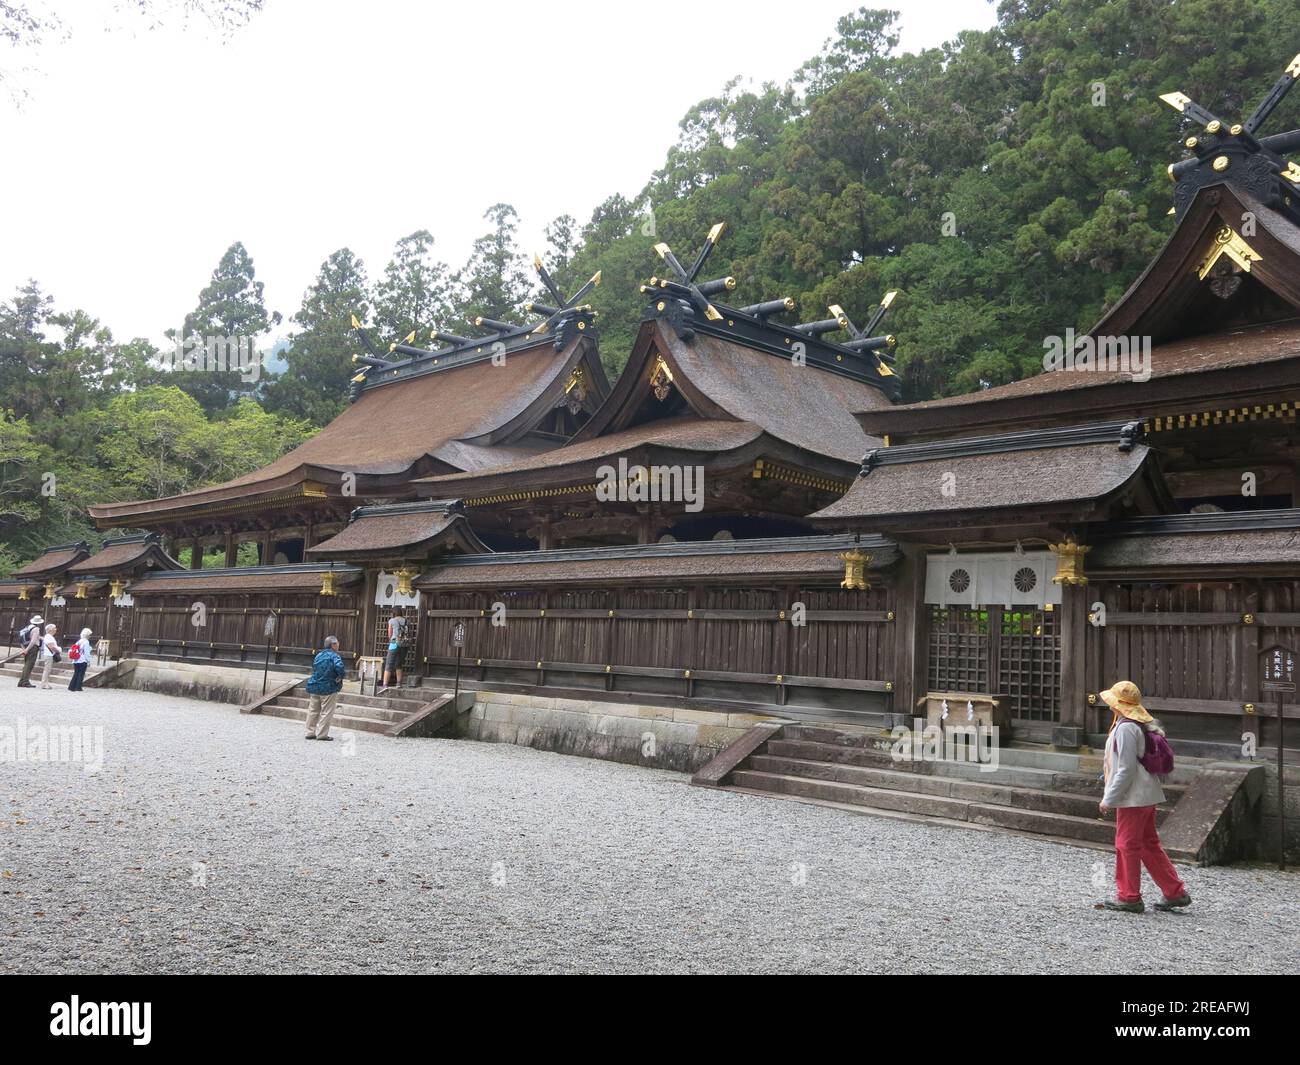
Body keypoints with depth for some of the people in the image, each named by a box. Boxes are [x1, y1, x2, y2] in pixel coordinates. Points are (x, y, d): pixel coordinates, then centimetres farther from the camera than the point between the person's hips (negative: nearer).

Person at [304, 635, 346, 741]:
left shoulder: (318, 656, 10)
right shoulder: (334, 656, -13)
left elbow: (314, 669, 17)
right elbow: (339, 667, -29)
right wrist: (340, 677, -14)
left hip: (315, 687, 7)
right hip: (328, 688, -7)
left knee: (313, 710, 14)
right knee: (326, 712, 1)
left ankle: (310, 732, 18)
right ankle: (322, 734, 1)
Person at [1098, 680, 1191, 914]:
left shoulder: (1125, 728, -19)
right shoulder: (1143, 725, 10)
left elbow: (1126, 770, -21)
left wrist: (1109, 799, -16)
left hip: (1132, 797, -9)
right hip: (1147, 795, 9)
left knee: (1127, 845, 1)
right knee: (1149, 845, 16)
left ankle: (1129, 897, 11)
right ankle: (1176, 892, 19)